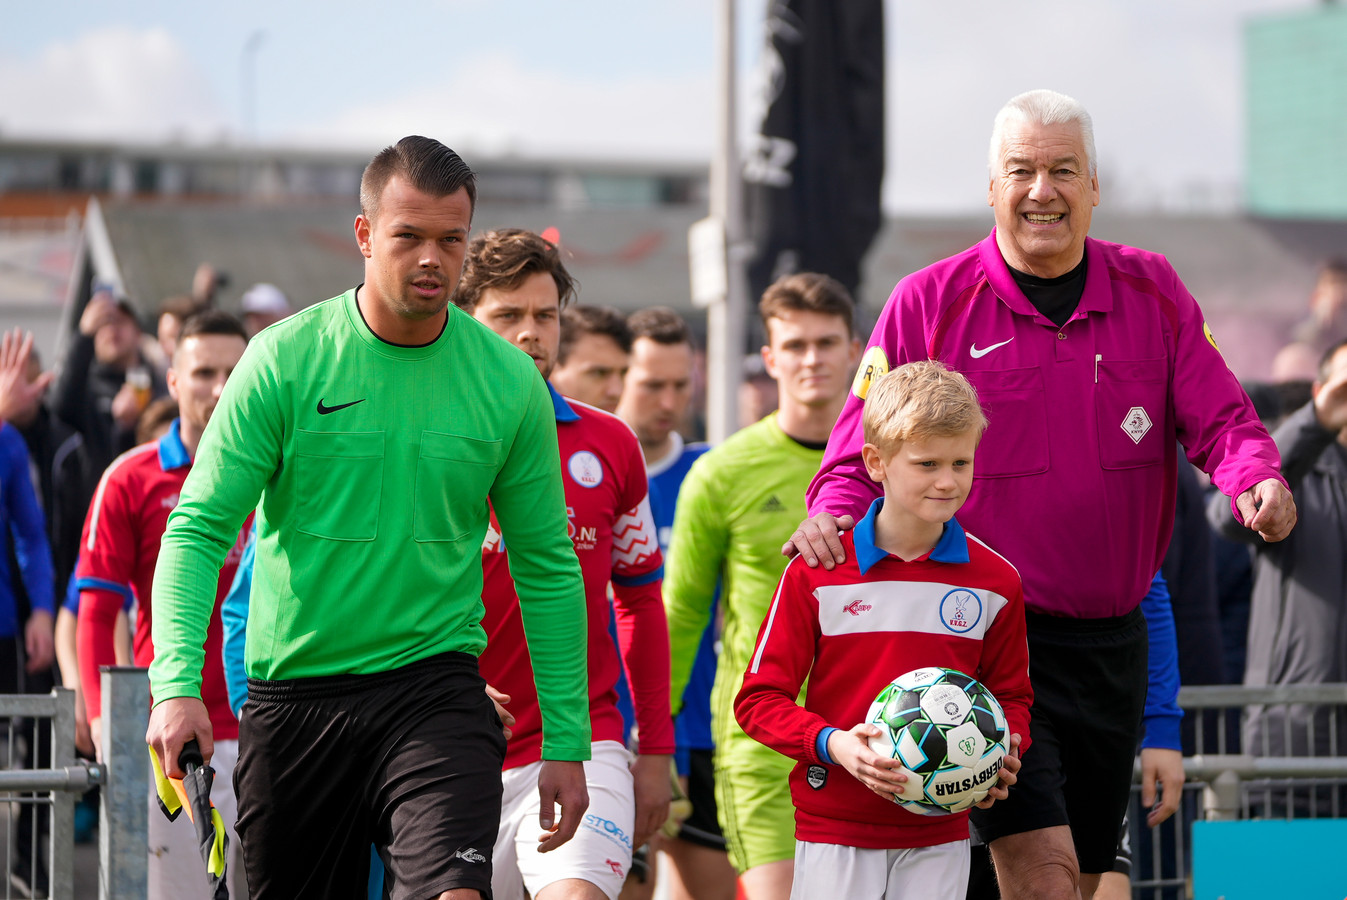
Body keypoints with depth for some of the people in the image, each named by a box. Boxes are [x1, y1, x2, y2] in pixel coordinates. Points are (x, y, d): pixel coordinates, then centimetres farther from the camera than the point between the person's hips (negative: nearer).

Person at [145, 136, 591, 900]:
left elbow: (546, 565, 8)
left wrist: (567, 743, 5)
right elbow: (199, 529, -6)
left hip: (435, 687, 0)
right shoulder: (285, 360, -5)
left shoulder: (509, 381, 0)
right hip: (291, 694, 0)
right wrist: (178, 683, -20)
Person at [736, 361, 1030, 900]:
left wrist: (1005, 750, -6)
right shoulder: (816, 575, -5)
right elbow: (759, 698, -3)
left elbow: (1011, 694, 17)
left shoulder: (995, 582, 3)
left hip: (940, 833, 2)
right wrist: (831, 744, -20)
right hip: (835, 829, -2)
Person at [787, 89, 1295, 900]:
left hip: (1112, 642, 4)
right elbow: (862, 455, 0)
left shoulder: (1154, 293, 6)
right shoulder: (927, 304, -3)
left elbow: (1220, 420, 4)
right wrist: (833, 515, -22)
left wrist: (1257, 480, -19)